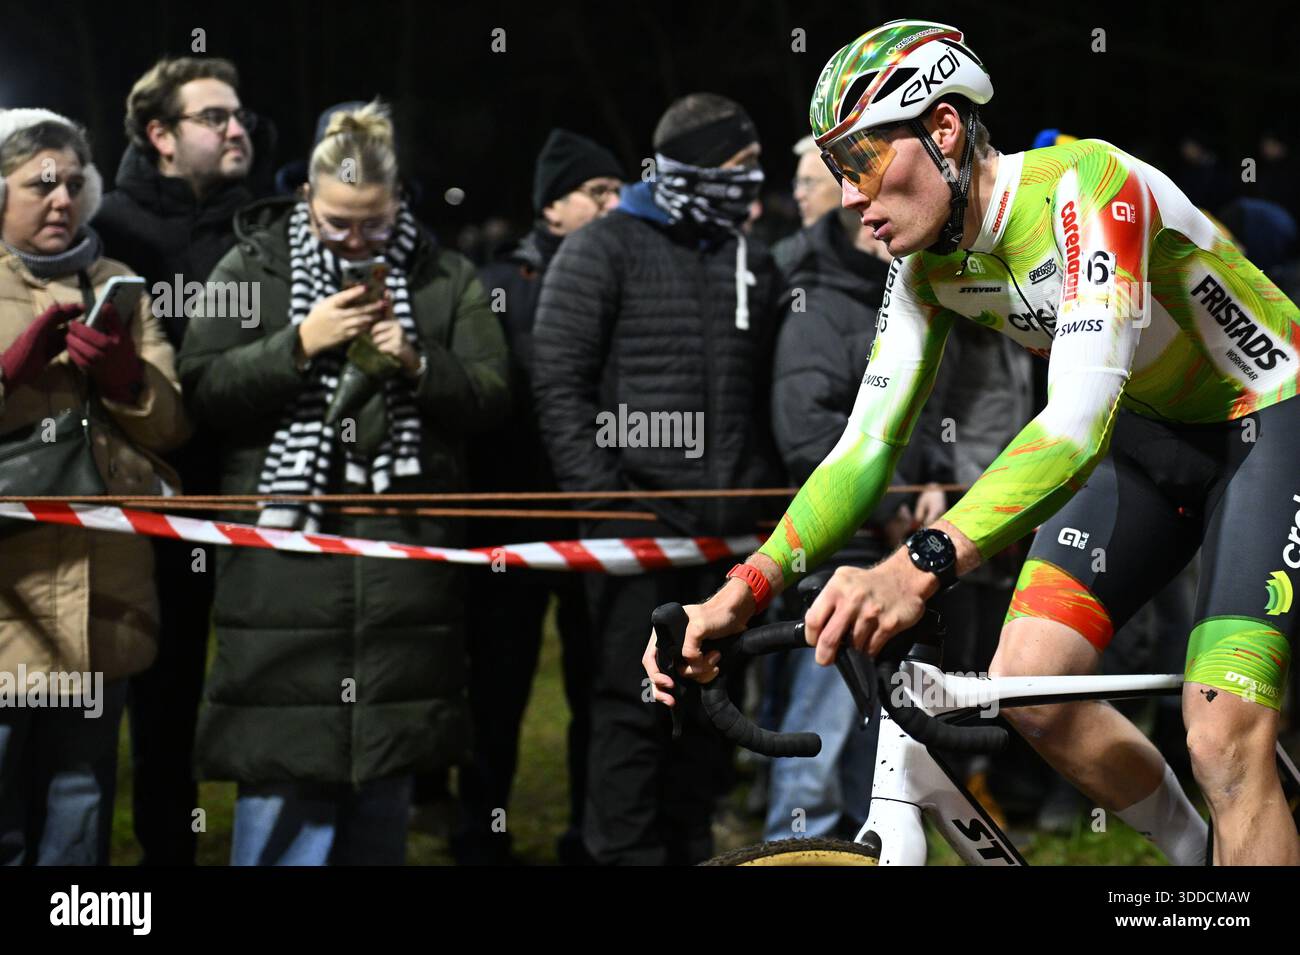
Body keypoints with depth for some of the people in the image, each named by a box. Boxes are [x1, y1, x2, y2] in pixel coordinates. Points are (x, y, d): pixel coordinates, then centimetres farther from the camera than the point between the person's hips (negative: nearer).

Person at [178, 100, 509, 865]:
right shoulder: (254, 268, 6)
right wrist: (301, 344, -13)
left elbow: (493, 399, 6)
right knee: (282, 767, -5)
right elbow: (204, 390, -3)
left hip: (403, 550, 2)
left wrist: (418, 366, -11)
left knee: (387, 781, 7)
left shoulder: (445, 279, 10)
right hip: (286, 542, -2)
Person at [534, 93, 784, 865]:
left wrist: (764, 490, 10)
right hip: (640, 513, -6)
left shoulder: (751, 261, 16)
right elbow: (559, 381, -6)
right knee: (635, 700, -4)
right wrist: (601, 492, -13)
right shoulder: (604, 250, -2)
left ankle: (689, 846, 19)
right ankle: (625, 853, 1)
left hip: (731, 520, 6)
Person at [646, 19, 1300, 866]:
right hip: (1153, 438, 8)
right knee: (1027, 691, -6)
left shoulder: (1088, 187, -31)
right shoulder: (930, 269, -6)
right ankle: (1191, 849, 17)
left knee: (1223, 739, -21)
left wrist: (921, 566, -54)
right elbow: (866, 446, -7)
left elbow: (1080, 418, -42)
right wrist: (741, 593, -23)